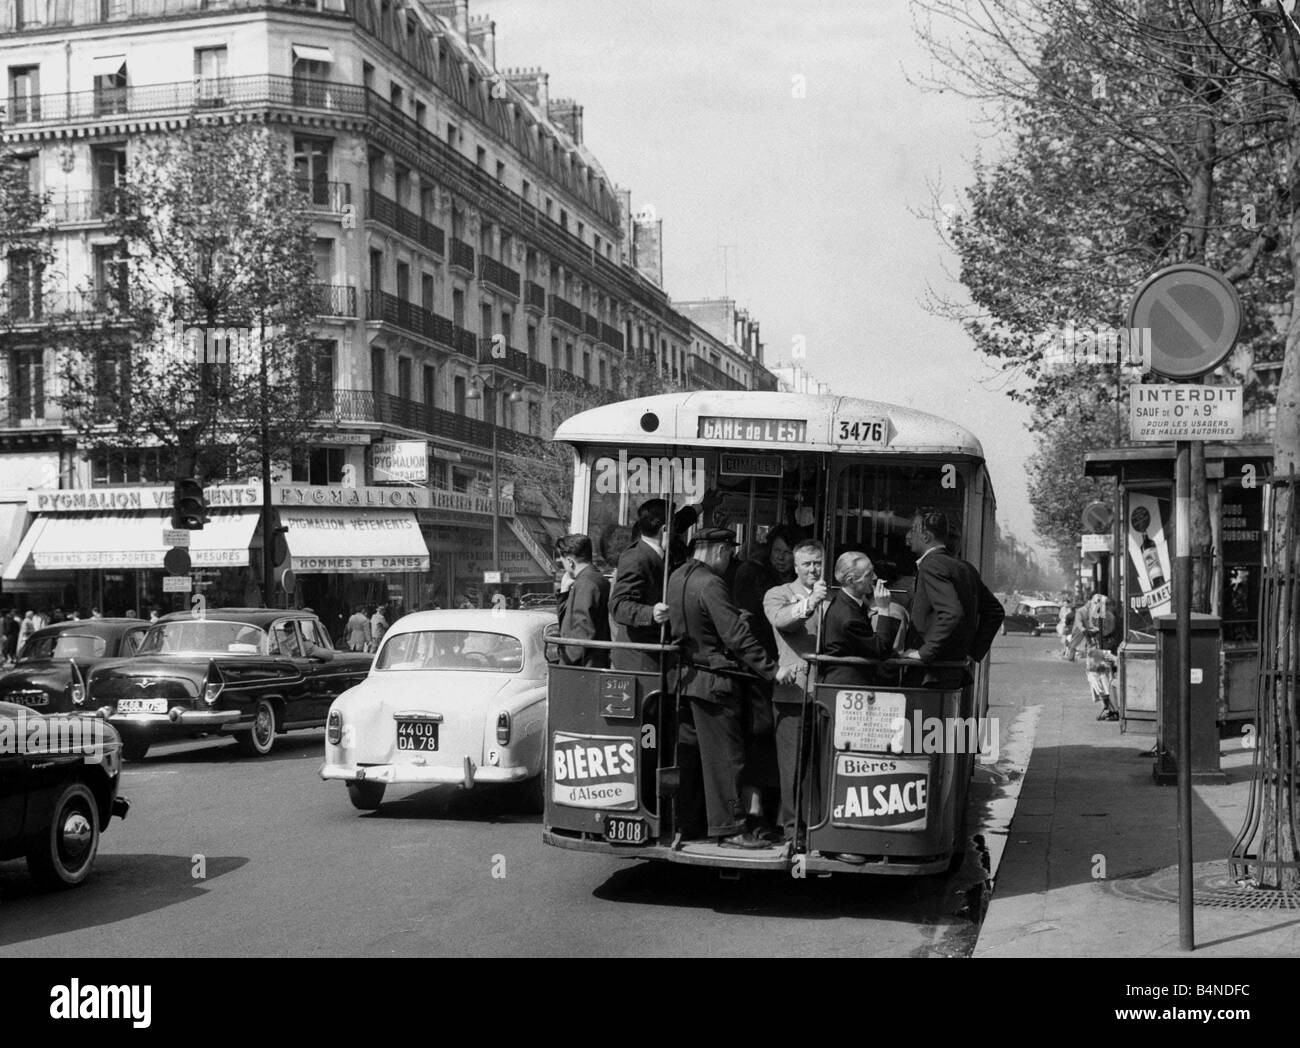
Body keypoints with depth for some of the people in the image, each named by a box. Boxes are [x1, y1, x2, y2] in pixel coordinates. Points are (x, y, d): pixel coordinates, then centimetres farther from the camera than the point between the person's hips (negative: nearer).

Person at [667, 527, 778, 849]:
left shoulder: (676, 577, 7)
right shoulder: (710, 584, -20)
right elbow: (737, 637, -23)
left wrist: (735, 617, 15)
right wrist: (771, 669, -20)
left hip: (684, 675, 9)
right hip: (712, 681, -9)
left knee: (688, 752, 15)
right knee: (725, 756, -1)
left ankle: (682, 823, 22)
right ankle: (729, 828, 3)